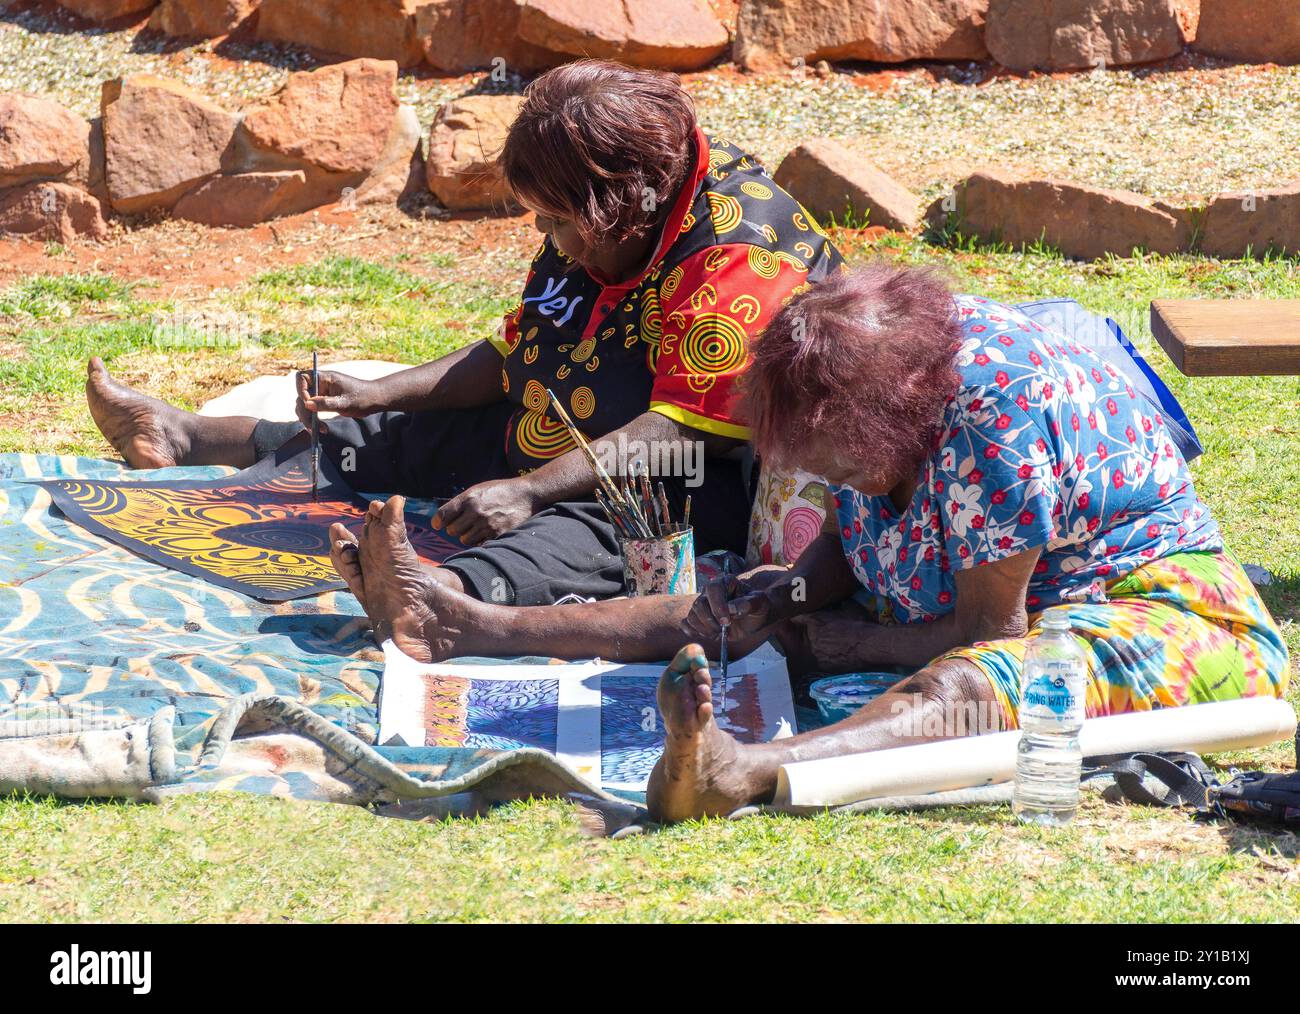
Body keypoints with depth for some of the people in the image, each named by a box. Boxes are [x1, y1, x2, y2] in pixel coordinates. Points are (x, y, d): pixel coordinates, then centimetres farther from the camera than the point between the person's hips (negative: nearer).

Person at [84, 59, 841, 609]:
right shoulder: (596, 230, 5)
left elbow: (678, 433, -31)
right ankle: (189, 440, 21)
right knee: (409, 439, 10)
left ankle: (452, 592, -69)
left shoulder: (741, 258, -25)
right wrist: (381, 393, 9)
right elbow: (512, 356, 18)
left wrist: (530, 490, -37)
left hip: (707, 488, -10)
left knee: (599, 525, -42)